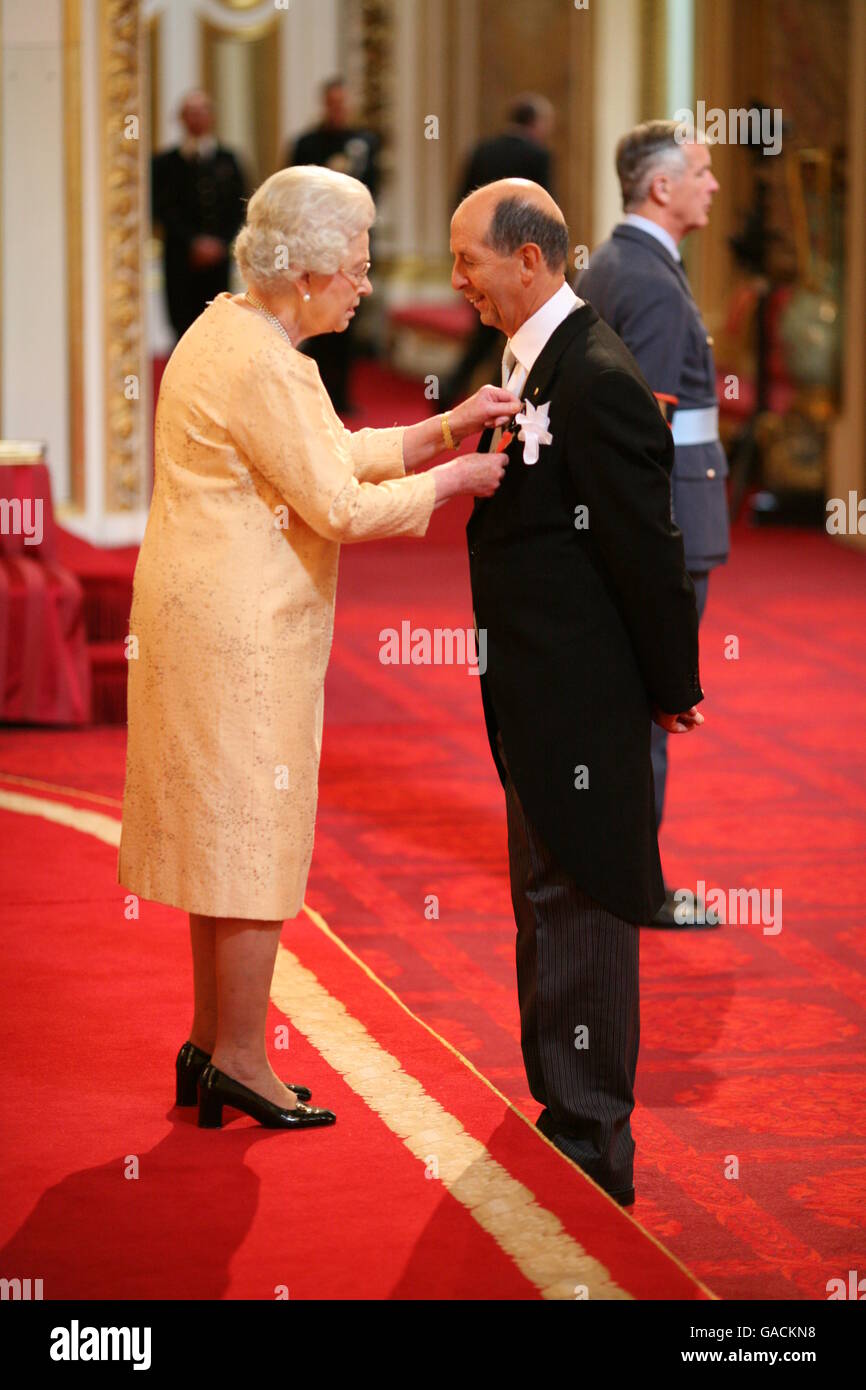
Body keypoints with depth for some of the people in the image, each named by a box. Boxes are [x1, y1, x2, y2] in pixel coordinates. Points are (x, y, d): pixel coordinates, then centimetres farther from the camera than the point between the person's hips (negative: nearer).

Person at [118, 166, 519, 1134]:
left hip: (208, 617, 10)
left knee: (225, 830, 16)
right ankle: (239, 1062, 7)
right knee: (253, 836, -1)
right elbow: (339, 505, -19)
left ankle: (211, 1044, 25)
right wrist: (452, 479, -6)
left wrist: (442, 429, 11)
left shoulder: (230, 328, 12)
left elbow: (330, 453, 17)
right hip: (242, 630, -10)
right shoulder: (265, 366, -20)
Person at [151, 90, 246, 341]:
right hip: (181, 262, -1)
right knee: (185, 326, -4)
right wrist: (193, 243, -12)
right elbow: (164, 210, -2)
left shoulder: (227, 160, 11)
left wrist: (221, 243, -8)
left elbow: (237, 208, 7)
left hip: (218, 257, 1)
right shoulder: (165, 163, 4)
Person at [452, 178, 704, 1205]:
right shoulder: (531, 362, 10)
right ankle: (564, 1114, 32)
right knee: (545, 905, 19)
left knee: (579, 909, -3)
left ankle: (591, 1149, 5)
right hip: (536, 696, 10)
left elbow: (643, 545, -18)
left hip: (582, 697, -10)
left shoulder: (596, 378, -20)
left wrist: (670, 688, -12)